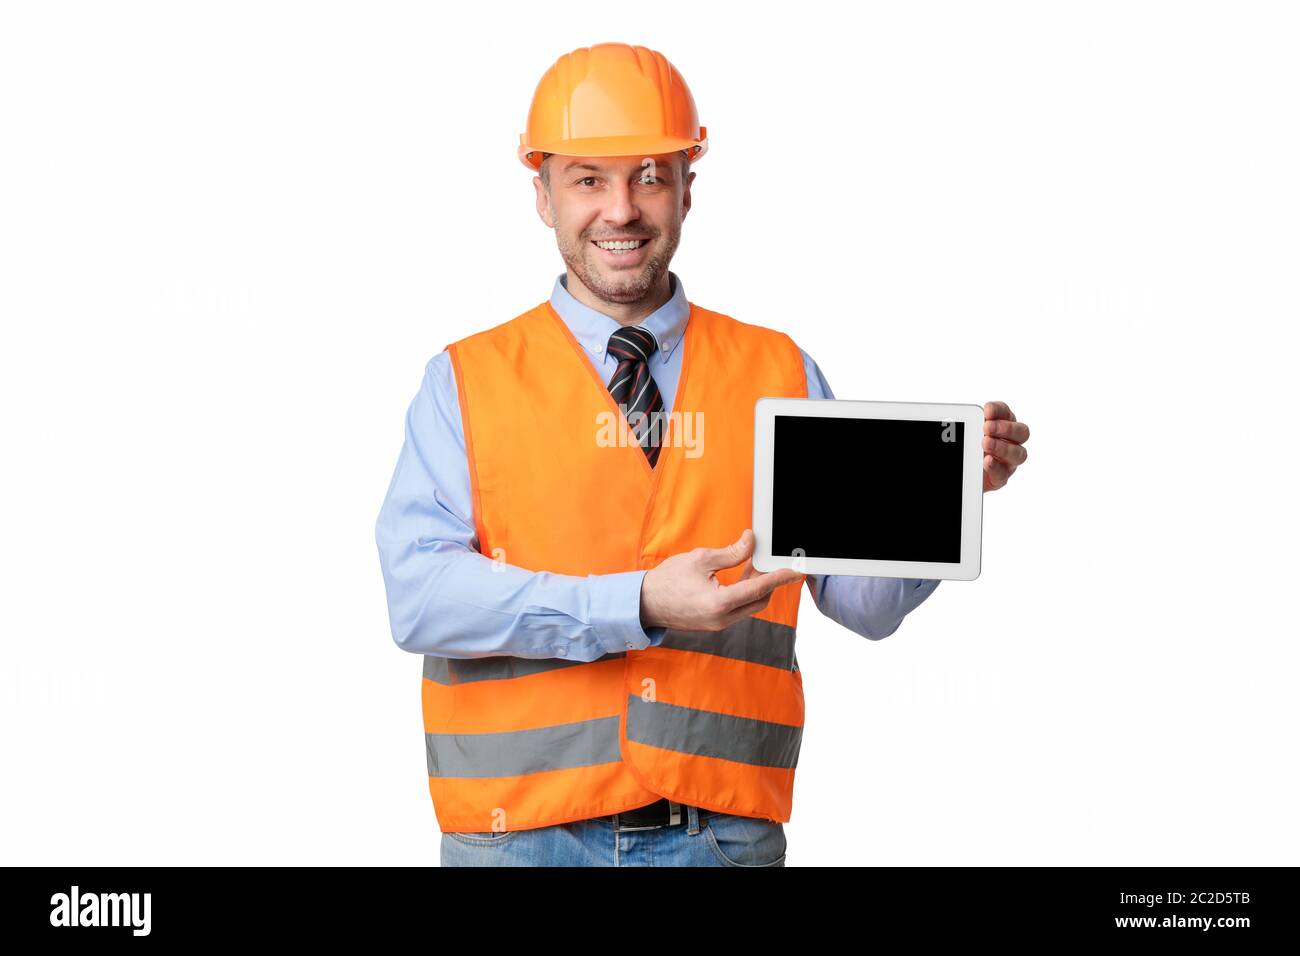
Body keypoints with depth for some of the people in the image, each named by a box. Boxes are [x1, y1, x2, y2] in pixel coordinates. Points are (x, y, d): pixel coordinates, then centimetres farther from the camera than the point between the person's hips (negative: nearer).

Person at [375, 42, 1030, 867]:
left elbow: (867, 597, 4)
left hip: (724, 832, 1)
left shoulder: (782, 375, 9)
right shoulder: (467, 382, 3)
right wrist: (639, 607, -21)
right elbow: (419, 594, -11)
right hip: (524, 832, -1)